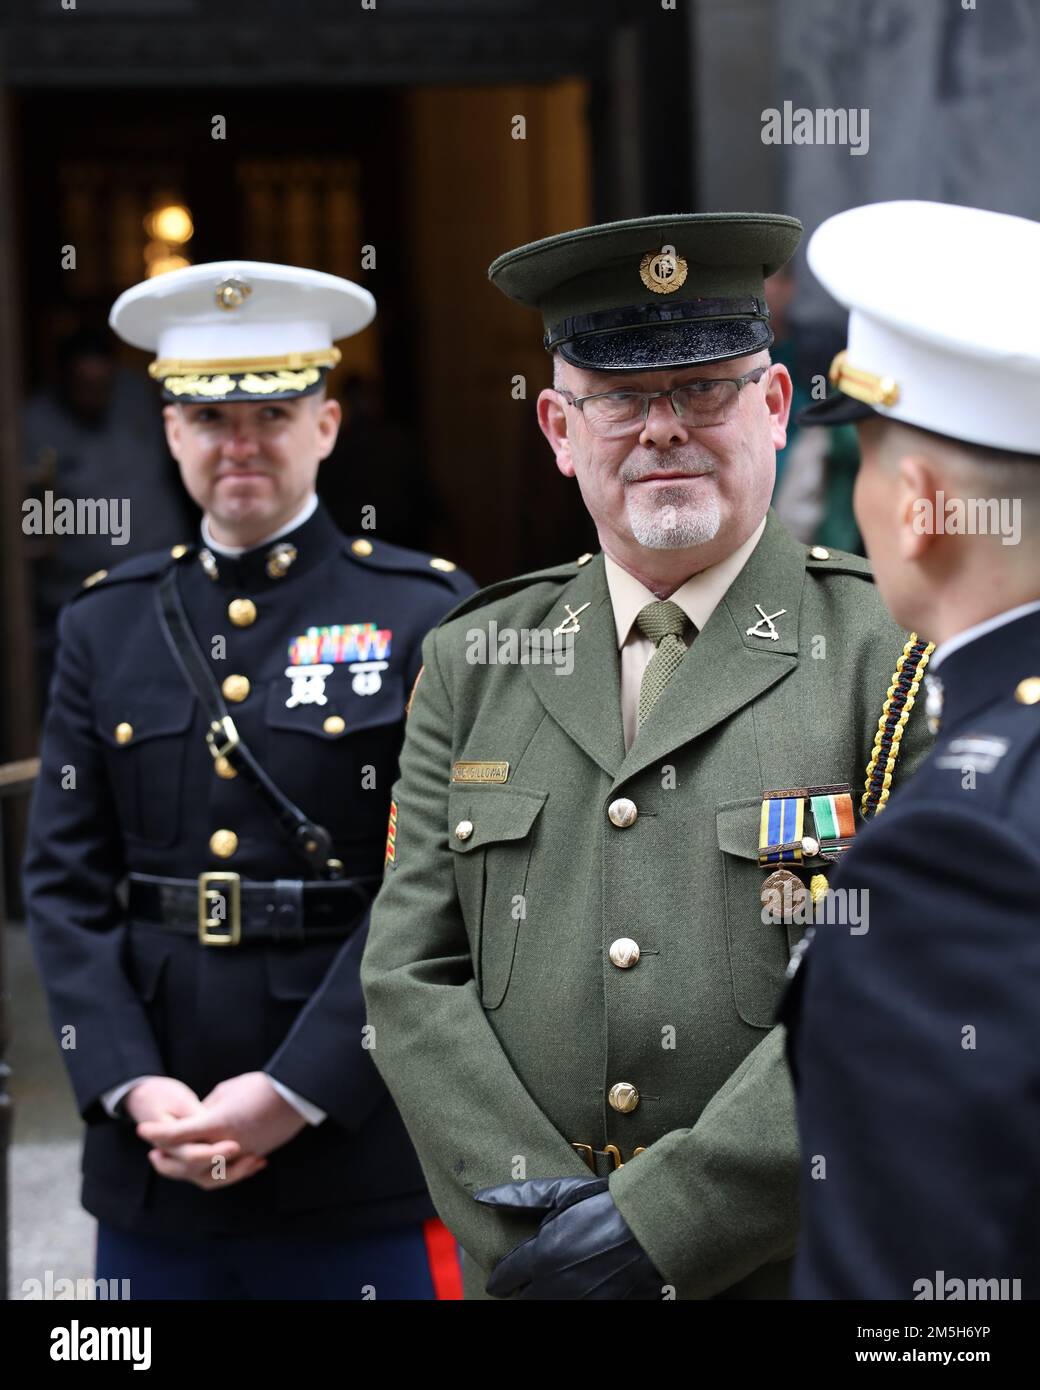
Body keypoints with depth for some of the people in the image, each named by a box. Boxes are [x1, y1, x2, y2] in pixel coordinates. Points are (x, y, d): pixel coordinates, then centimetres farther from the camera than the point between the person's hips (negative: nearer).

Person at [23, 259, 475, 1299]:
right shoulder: (104, 625, 9)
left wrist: (294, 1092, -14)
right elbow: (64, 883, 5)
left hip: (360, 1166, -3)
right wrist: (134, 1088, -8)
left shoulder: (430, 618, -2)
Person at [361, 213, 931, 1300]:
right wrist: (535, 1214, -11)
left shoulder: (895, 655, -7)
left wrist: (663, 1220, -18)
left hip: (804, 1265, -3)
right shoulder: (470, 667, 5)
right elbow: (410, 973, 2)